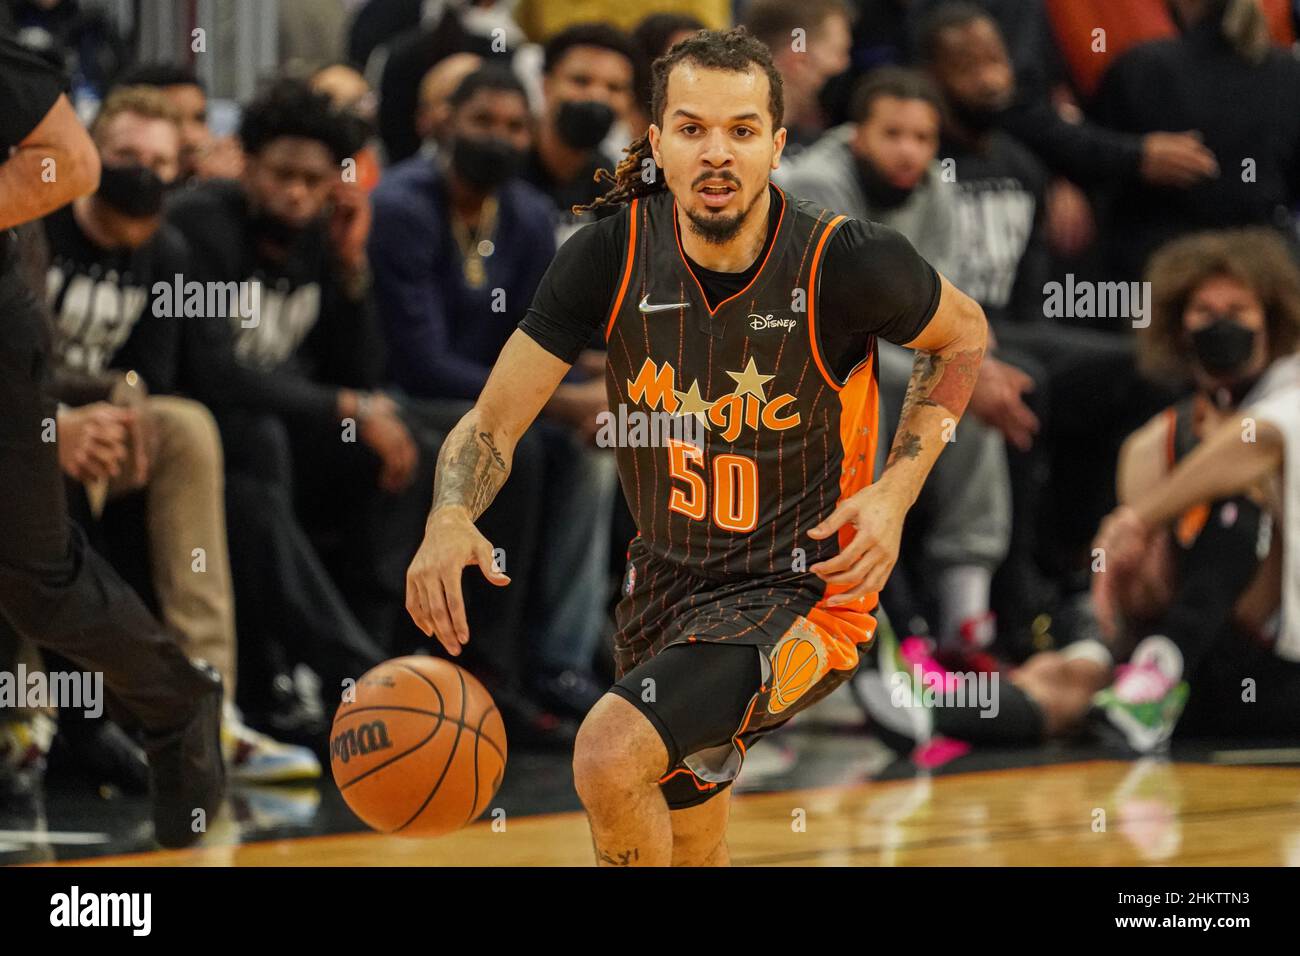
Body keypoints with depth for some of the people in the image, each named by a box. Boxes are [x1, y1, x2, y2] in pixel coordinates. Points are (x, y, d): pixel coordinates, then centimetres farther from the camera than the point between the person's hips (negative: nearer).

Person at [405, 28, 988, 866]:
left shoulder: (845, 263, -21)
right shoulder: (613, 255, -14)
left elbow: (963, 334, 1)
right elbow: (494, 424, -9)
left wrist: (895, 492, -12)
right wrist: (450, 520, -32)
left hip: (800, 595, -5)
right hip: (667, 580, 5)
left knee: (610, 755, -29)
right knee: (692, 850, 25)